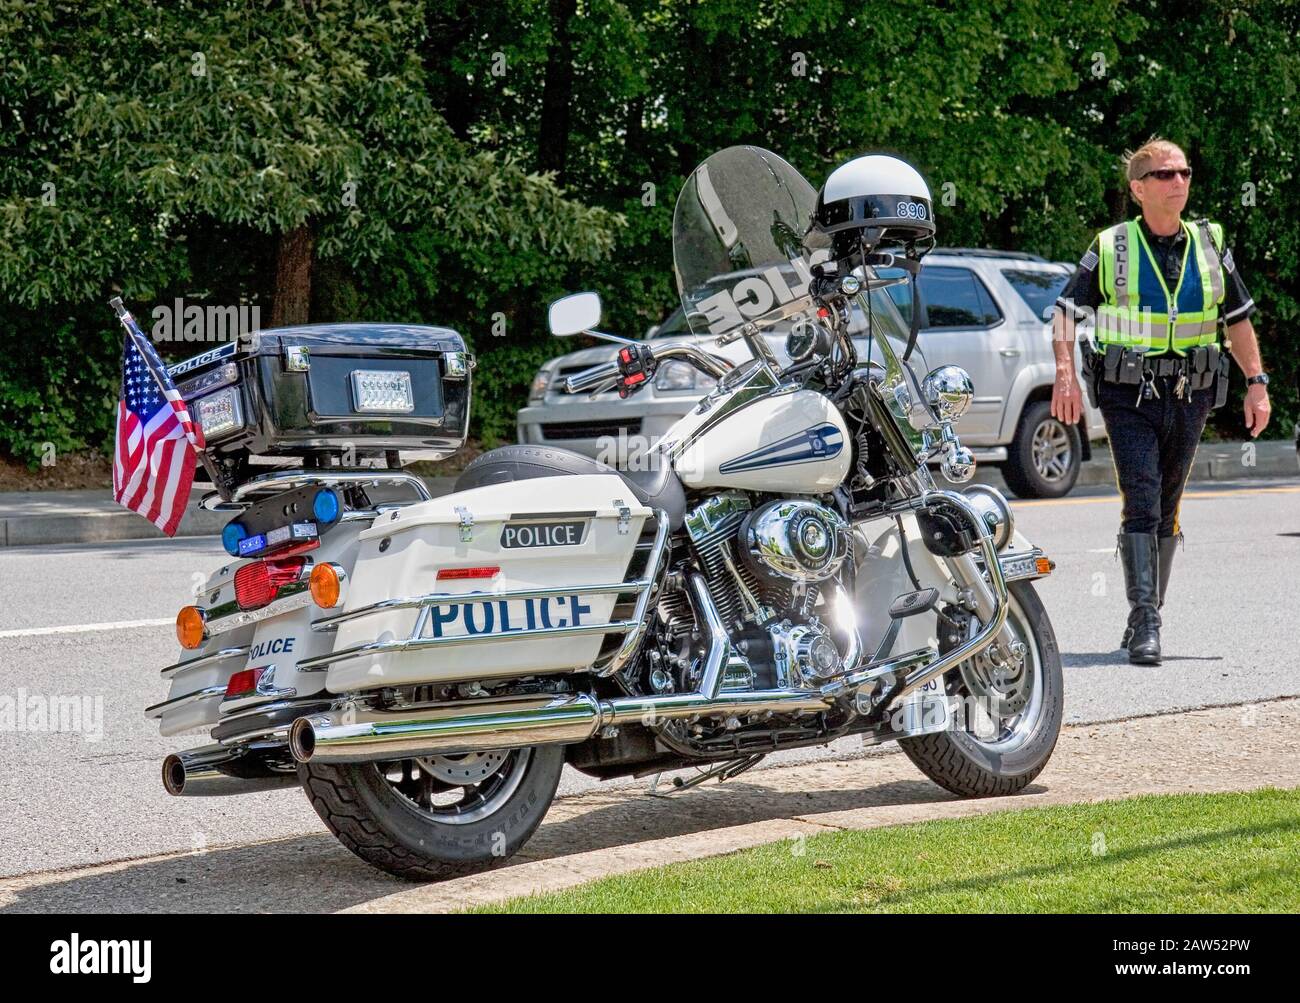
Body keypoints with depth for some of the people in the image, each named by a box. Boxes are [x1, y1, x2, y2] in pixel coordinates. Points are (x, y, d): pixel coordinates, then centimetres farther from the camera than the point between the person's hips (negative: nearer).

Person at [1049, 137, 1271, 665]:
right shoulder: (1109, 248, 0)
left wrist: (1257, 384, 8)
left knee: (1166, 512, 10)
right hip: (1128, 397, -3)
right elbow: (1066, 310, 2)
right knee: (1142, 506, -14)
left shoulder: (1210, 245, 10)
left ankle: (1147, 616, 20)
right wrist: (1065, 374, -12)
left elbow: (1239, 319, 16)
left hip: (1189, 398, 4)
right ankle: (1145, 623, -17)